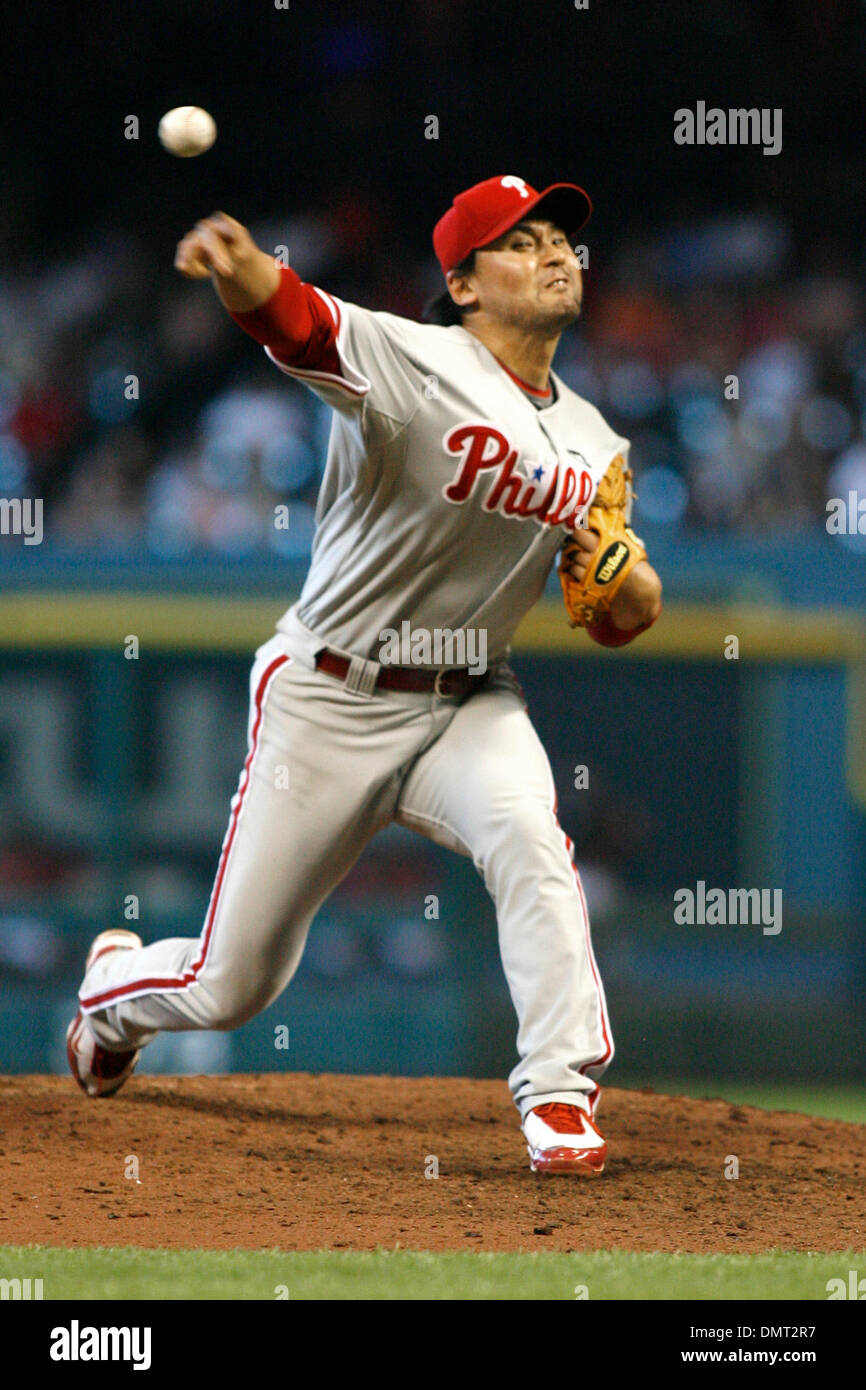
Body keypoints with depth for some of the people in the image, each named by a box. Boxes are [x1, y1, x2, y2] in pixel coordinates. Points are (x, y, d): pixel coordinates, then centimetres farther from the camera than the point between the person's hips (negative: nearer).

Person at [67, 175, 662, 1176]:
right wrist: (237, 262, -59)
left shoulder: (594, 446, 7)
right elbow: (290, 317, -35)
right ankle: (115, 984, 39)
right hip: (329, 704, -4)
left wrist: (626, 583, -12)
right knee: (228, 988, 3)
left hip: (469, 704, 4)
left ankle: (560, 1093, -26)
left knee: (524, 828, -32)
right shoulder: (408, 362, -14)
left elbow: (619, 623, 14)